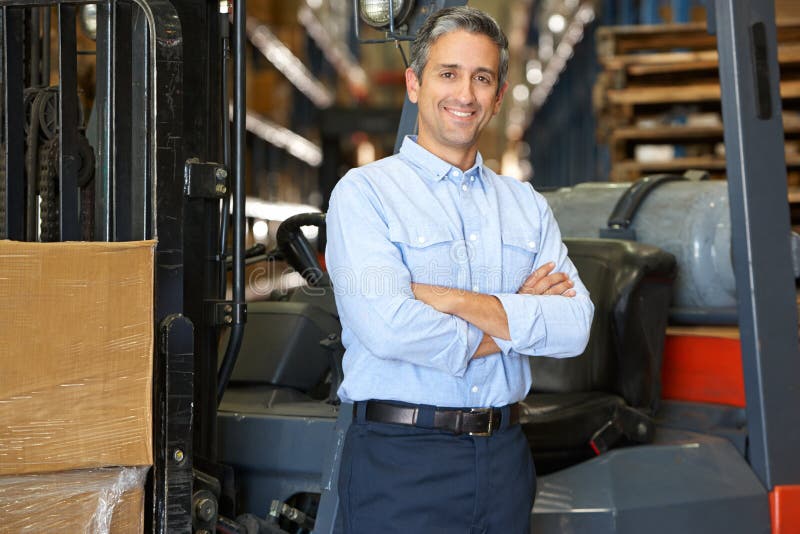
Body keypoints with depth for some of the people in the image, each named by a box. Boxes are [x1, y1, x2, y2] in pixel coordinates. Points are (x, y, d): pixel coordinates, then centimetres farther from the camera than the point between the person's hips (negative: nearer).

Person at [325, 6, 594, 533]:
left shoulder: (527, 206, 11)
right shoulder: (364, 192, -4)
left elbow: (576, 325, -2)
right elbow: (386, 326, -19)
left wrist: (454, 301, -14)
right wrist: (511, 321, -6)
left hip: (504, 454, 4)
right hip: (398, 458, -4)